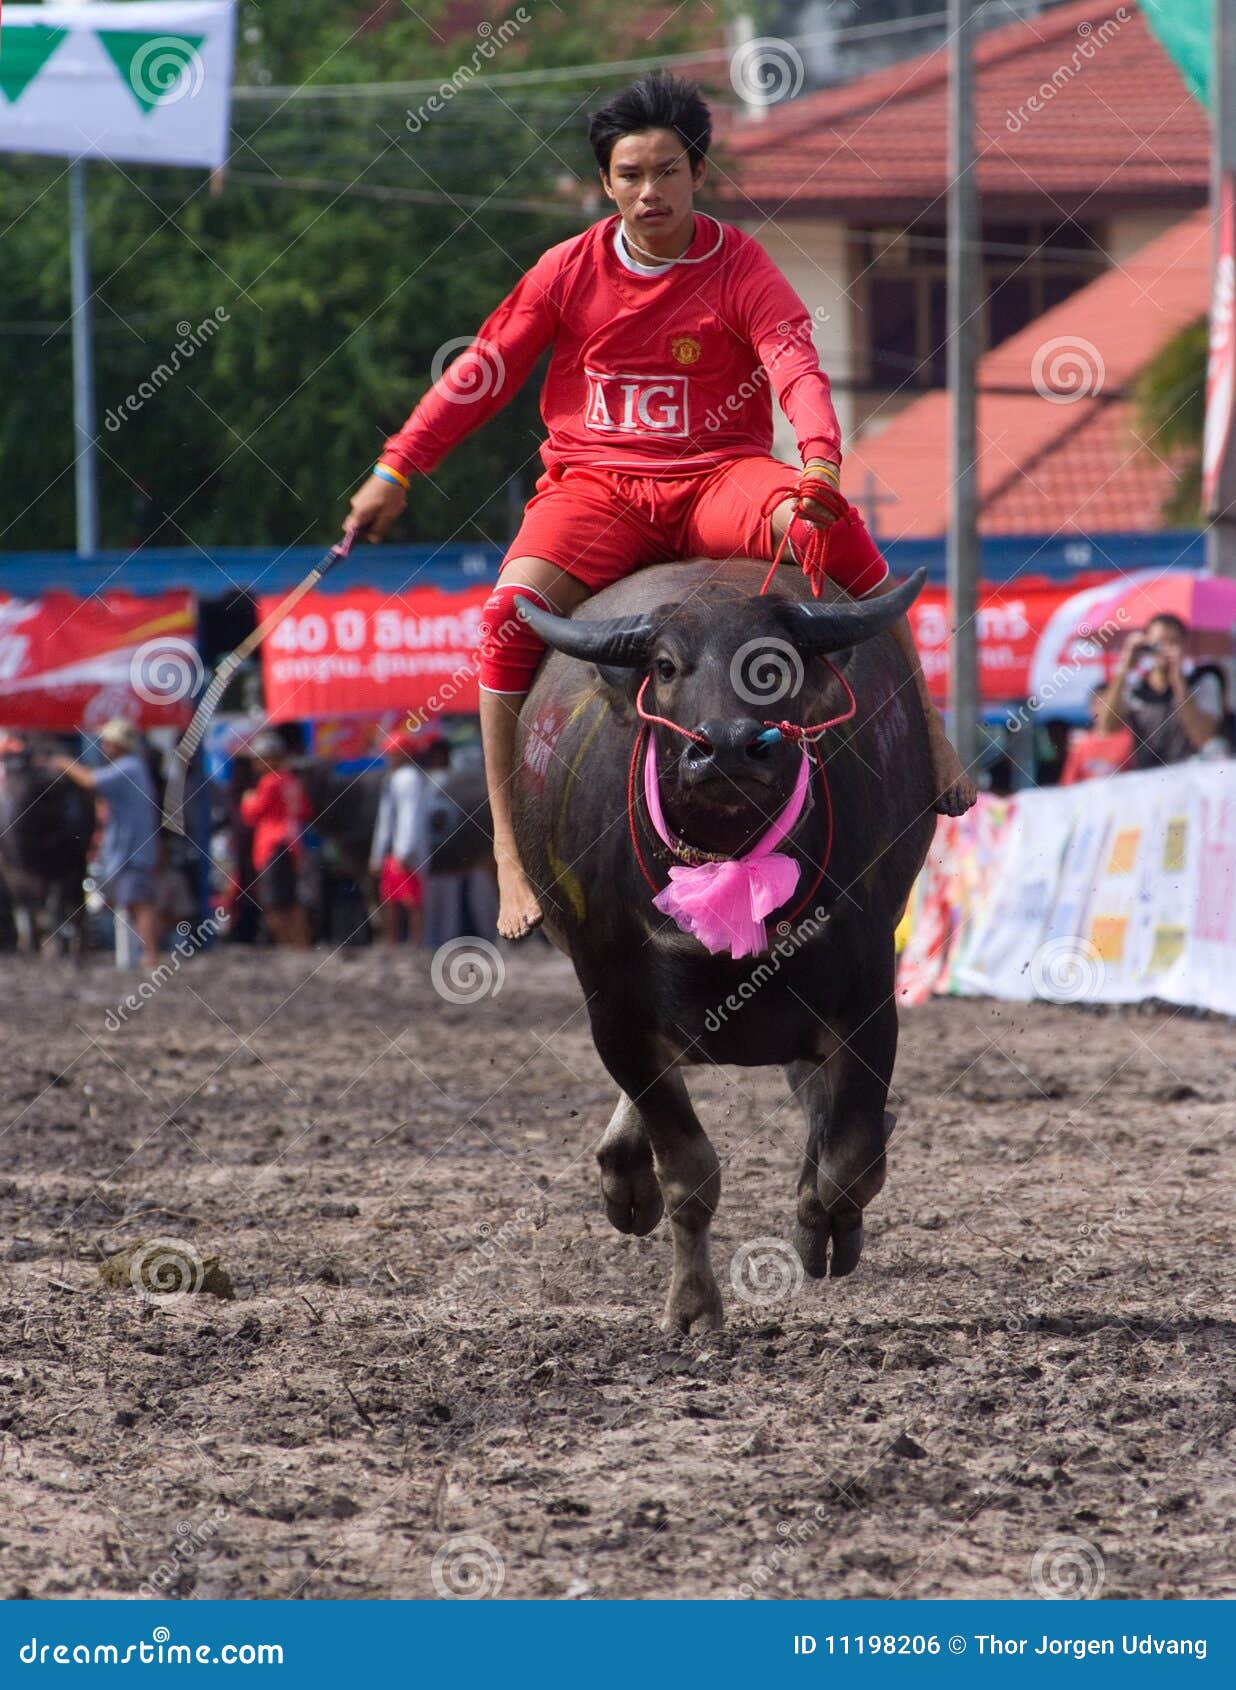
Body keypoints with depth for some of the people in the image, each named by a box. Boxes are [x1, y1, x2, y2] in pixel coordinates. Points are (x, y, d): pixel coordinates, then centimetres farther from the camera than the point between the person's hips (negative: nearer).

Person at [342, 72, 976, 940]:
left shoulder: (741, 267, -1)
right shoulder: (572, 269, 5)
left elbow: (797, 368, -16)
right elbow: (483, 372, 11)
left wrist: (821, 461, -36)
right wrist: (397, 470, 8)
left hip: (718, 477, -1)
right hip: (597, 484, 1)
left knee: (833, 534, -32)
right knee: (513, 609, -28)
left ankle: (930, 739, -21)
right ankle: (509, 844, -20)